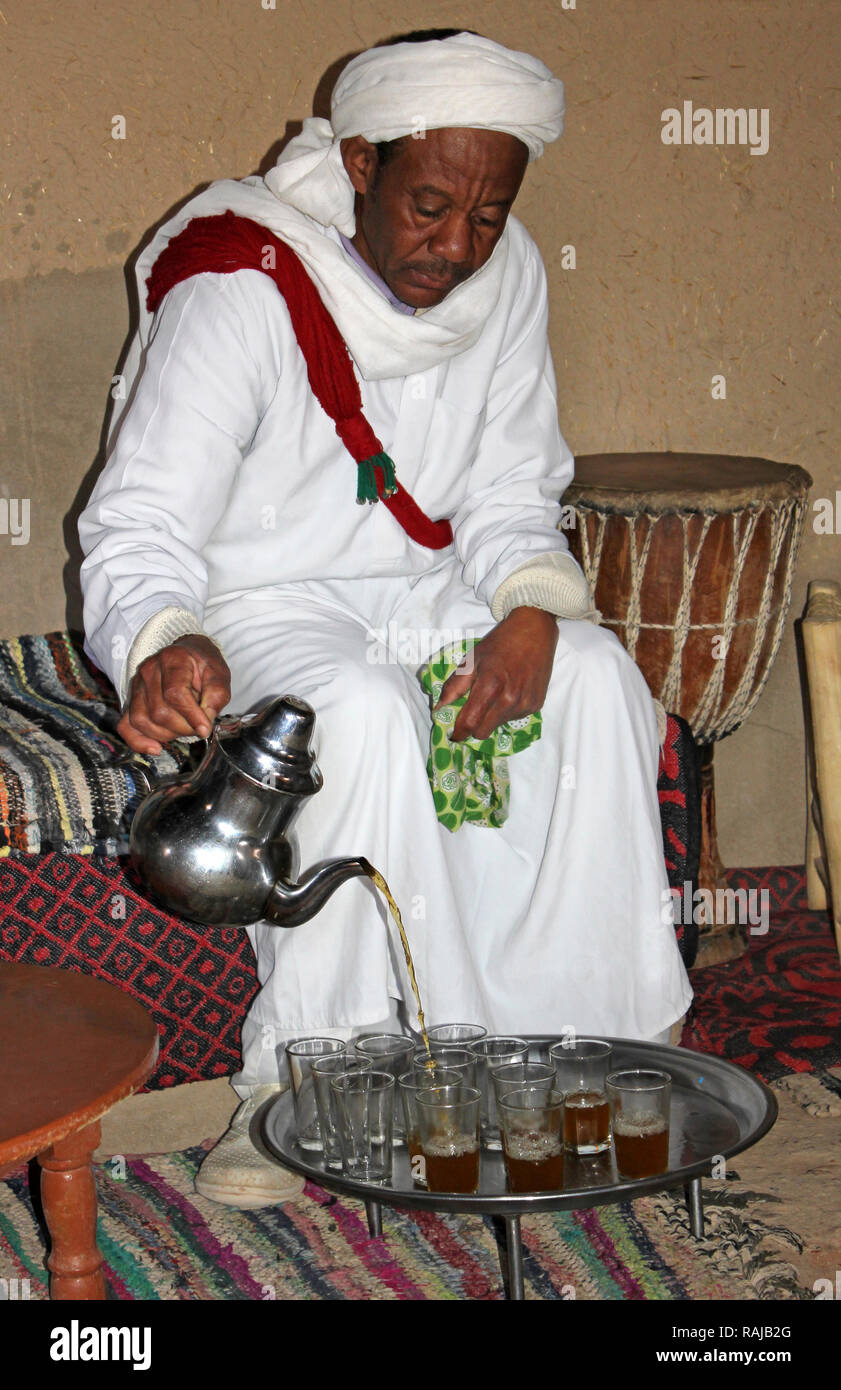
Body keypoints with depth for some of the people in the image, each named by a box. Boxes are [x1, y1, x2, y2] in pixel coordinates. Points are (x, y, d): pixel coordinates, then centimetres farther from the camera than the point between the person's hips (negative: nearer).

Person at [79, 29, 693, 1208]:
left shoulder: (507, 274, -1)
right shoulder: (238, 290, -19)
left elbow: (510, 500, 5)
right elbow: (141, 526, -23)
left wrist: (533, 611, -17)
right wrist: (163, 646, -46)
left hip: (422, 589, 5)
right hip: (251, 606, -5)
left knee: (594, 677, -21)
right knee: (363, 711, -36)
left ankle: (565, 1034, -12)